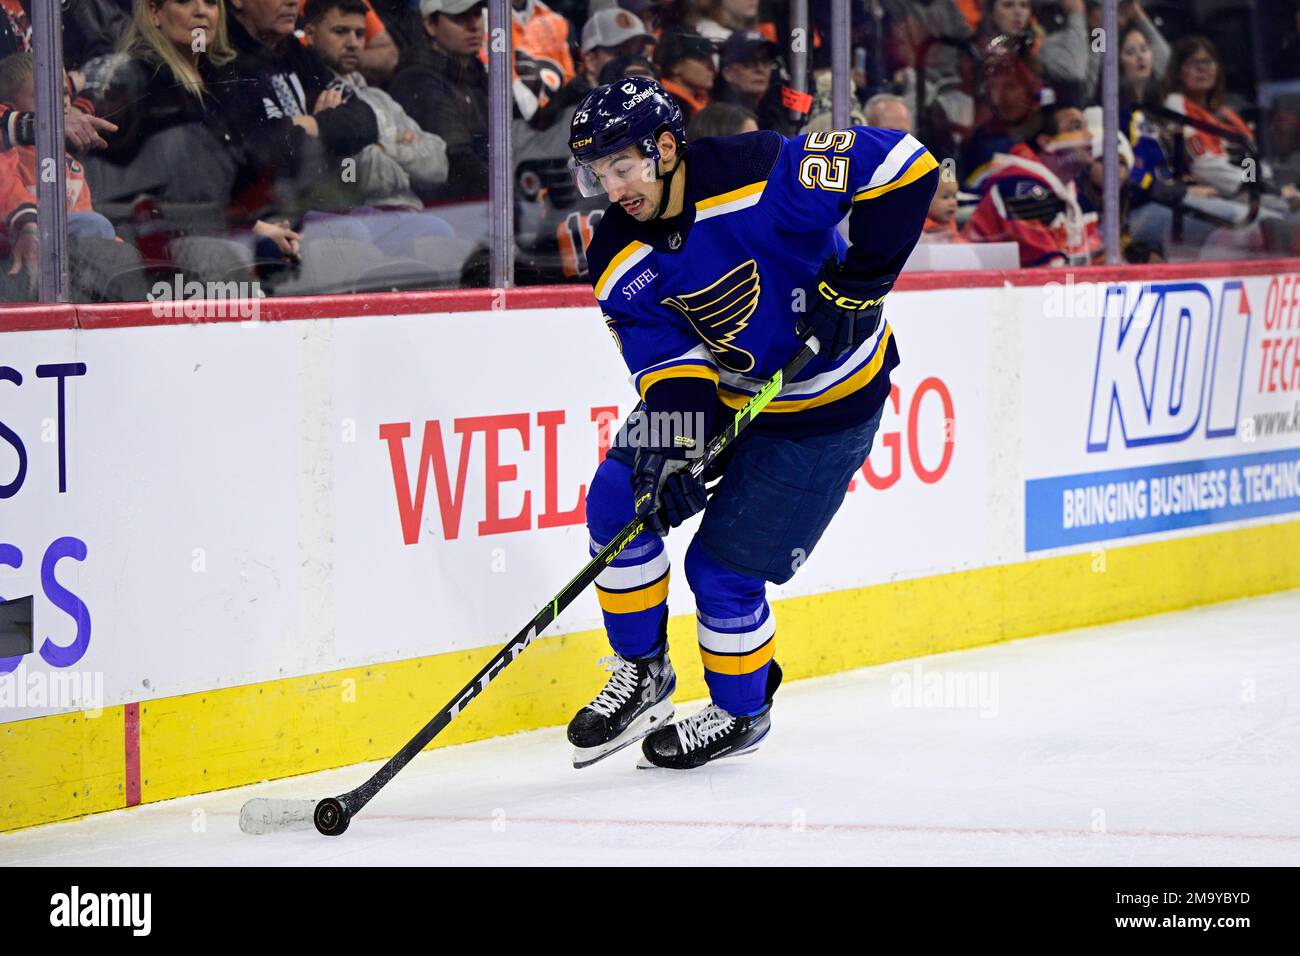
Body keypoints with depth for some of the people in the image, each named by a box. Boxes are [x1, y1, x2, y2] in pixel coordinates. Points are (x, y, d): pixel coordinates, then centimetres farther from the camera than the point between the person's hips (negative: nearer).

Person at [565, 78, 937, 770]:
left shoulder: (762, 174, -29)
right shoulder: (620, 261, -11)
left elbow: (904, 165, -28)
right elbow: (665, 358, -16)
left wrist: (859, 282, -27)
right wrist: (671, 443, -35)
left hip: (823, 408, -6)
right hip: (719, 389, 6)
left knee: (723, 569, -7)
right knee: (620, 497, -10)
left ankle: (741, 712, 20)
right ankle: (642, 675, 9)